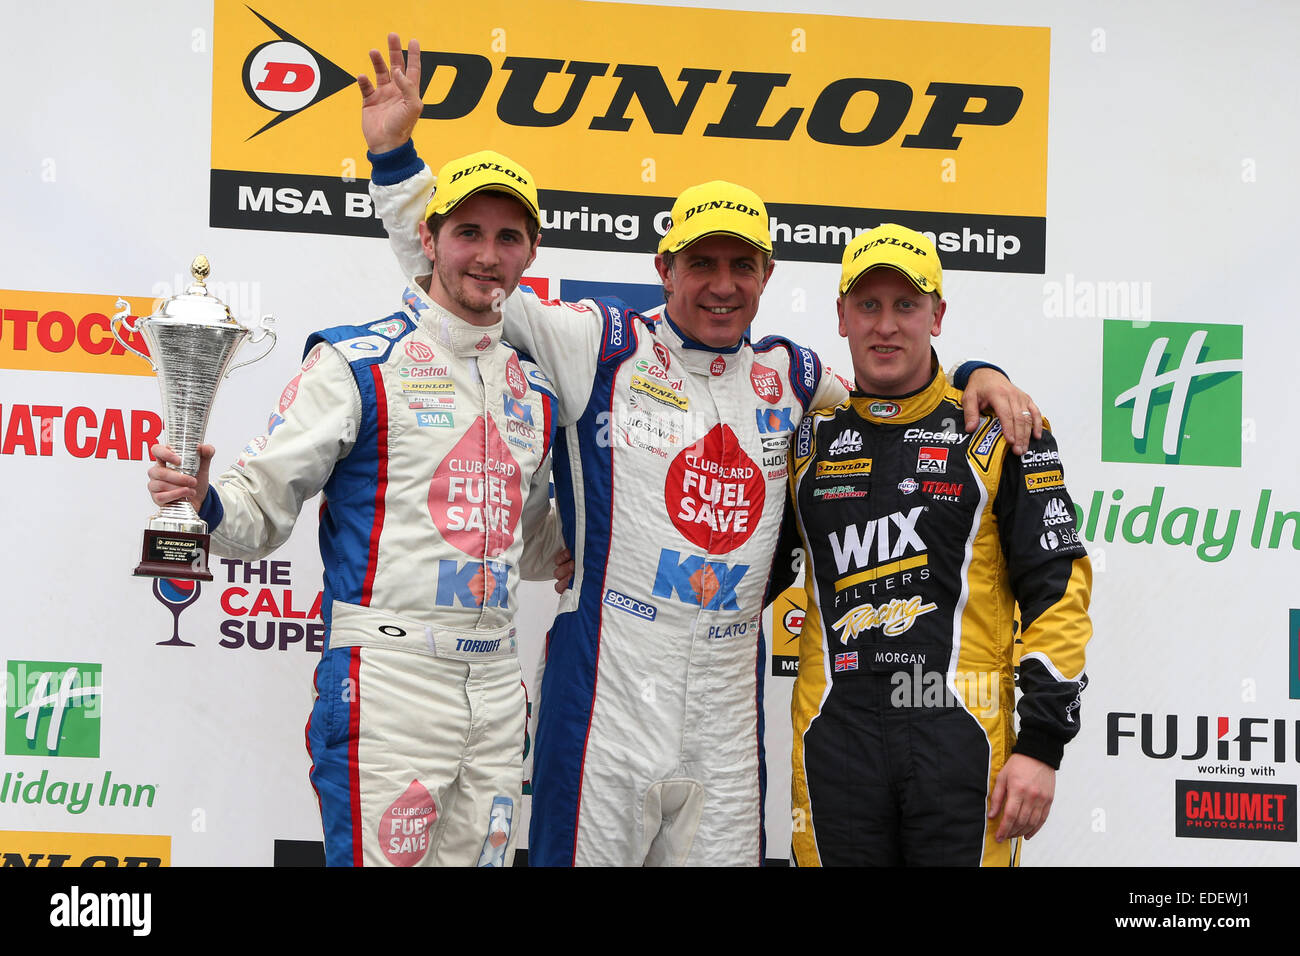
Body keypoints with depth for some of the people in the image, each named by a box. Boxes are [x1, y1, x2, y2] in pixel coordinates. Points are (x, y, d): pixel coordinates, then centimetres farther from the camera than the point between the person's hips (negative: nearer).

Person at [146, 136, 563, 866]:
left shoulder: (535, 392, 13)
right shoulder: (357, 361, -5)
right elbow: (263, 509, -8)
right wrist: (204, 501, -27)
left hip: (499, 688, 6)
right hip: (388, 676, -6)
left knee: (481, 854, 15)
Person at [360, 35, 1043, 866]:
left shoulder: (788, 377, 11)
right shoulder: (604, 346, -1)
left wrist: (977, 376, 11)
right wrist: (397, 156, -4)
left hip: (729, 708, 4)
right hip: (607, 695, -4)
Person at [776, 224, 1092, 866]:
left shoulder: (998, 431, 1)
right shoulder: (809, 439, 10)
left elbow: (1057, 589, -2)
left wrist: (1042, 745, -7)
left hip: (960, 737, -2)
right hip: (834, 737, 3)